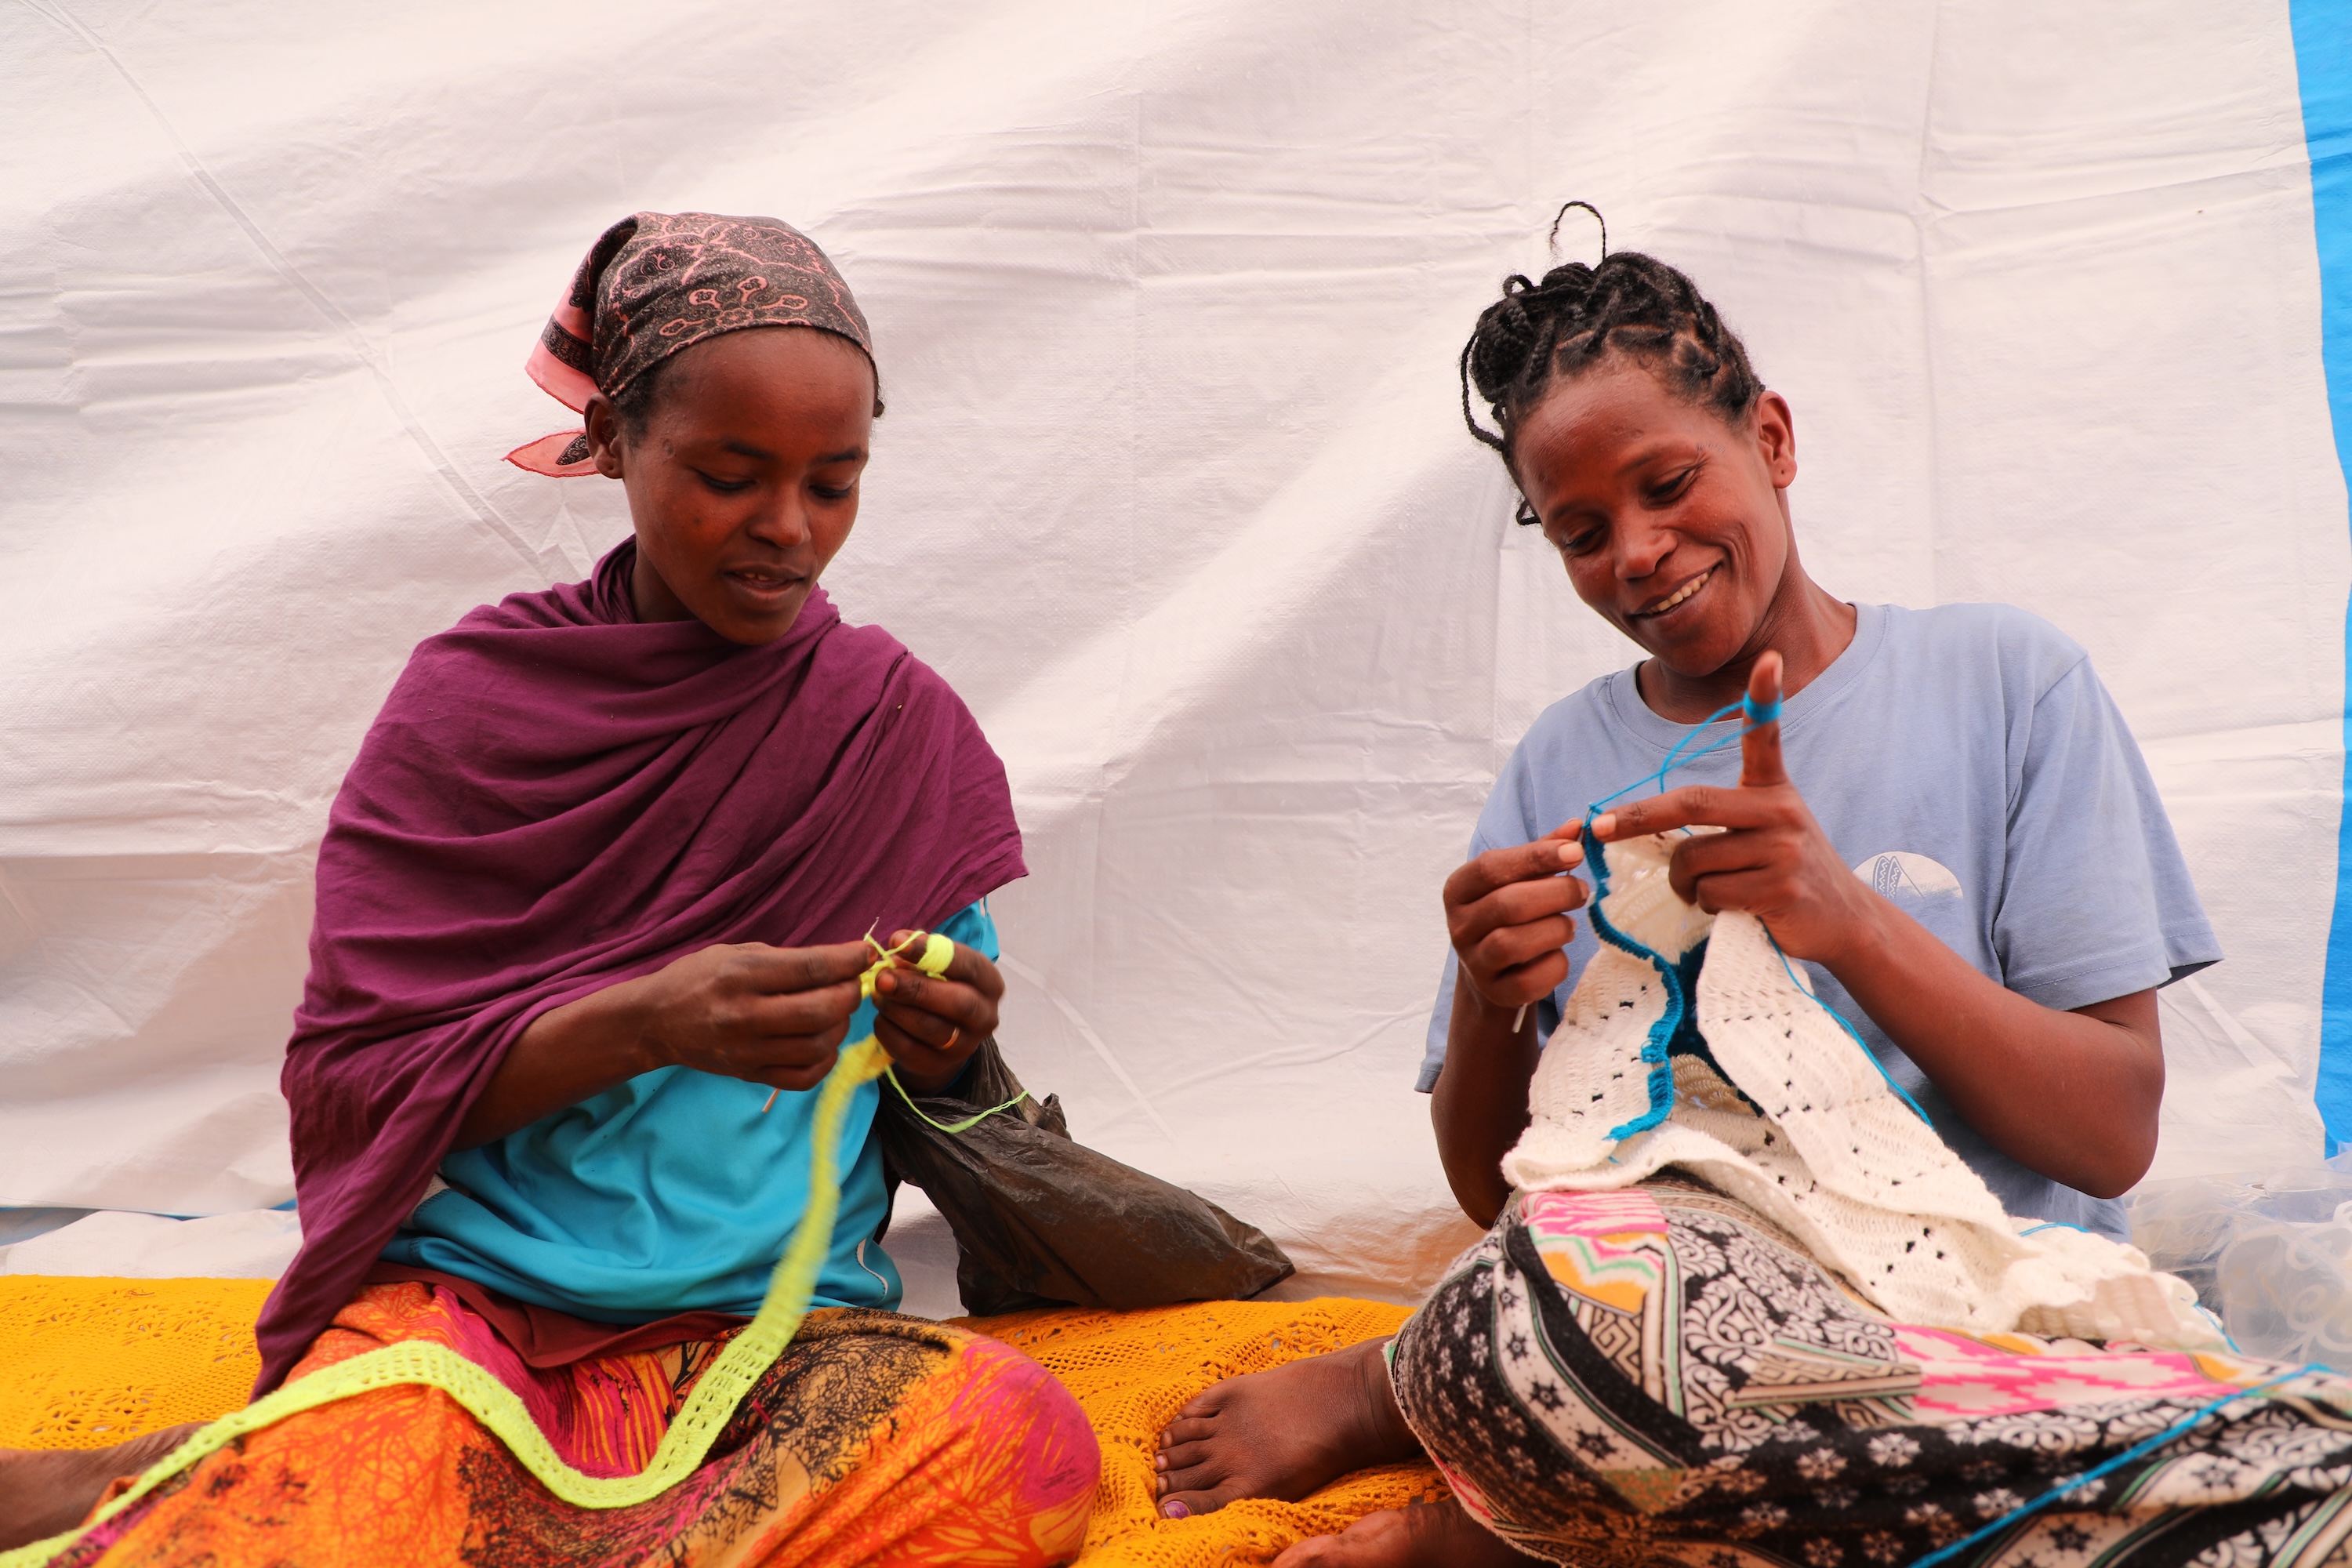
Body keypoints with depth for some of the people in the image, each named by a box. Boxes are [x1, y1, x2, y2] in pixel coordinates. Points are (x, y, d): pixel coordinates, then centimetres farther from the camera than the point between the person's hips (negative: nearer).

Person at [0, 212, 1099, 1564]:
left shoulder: (899, 721, 5)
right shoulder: (476, 697, 1)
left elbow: (948, 1114, 11)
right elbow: (347, 1081, -4)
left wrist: (946, 1050, -13)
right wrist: (640, 1025, -20)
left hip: (783, 1319, 5)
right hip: (470, 1288, -4)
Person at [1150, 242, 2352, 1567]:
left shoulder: (2004, 680, 5)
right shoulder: (1561, 769, 12)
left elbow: (2117, 1137, 0)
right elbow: (1495, 1192, 12)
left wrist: (1850, 921, -15)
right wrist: (1489, 1006, -10)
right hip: (1661, 1301, 0)